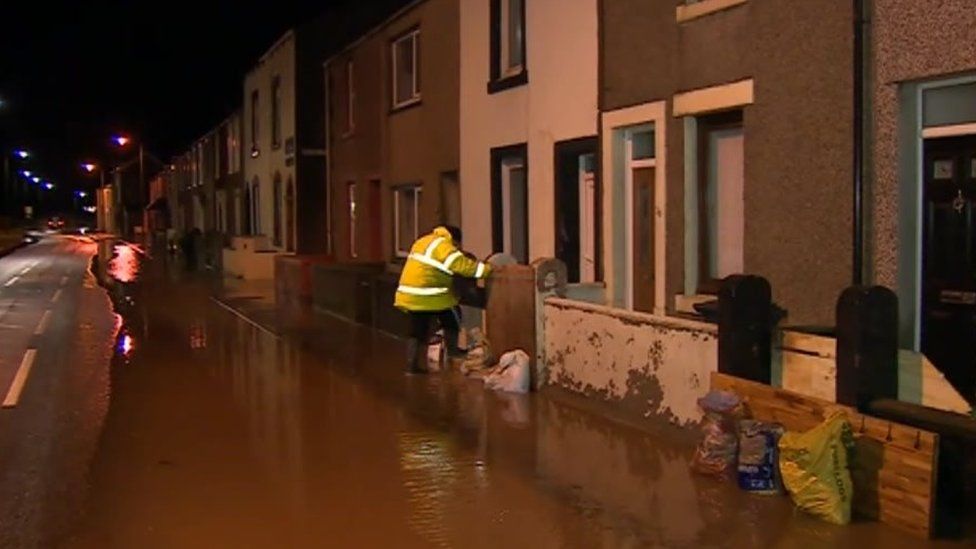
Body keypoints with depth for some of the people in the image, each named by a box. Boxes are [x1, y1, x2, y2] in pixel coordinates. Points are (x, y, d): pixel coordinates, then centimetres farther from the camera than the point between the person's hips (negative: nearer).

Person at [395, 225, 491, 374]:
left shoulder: (424, 241, 20)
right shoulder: (444, 247, -10)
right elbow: (463, 265, -14)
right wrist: (488, 269, -6)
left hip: (409, 294, 8)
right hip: (428, 295, -8)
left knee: (417, 331, 11)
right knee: (452, 316, 14)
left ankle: (412, 365, 9)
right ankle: (452, 349, 21)